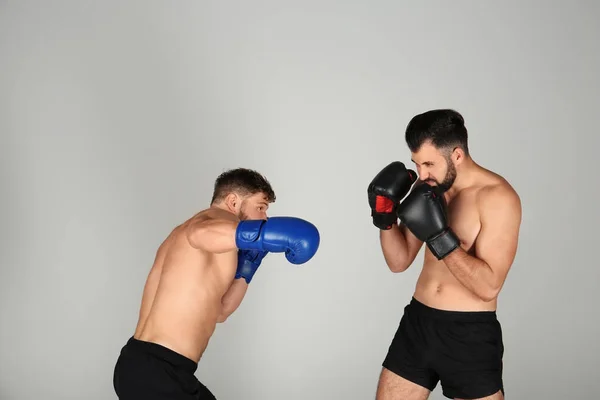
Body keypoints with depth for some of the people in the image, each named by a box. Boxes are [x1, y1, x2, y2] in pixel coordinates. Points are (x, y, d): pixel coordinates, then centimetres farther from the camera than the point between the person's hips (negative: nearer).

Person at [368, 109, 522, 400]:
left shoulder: (497, 197, -15)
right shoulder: (427, 188, 3)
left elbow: (489, 286, -20)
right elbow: (399, 262, 8)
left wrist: (438, 235, -26)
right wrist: (386, 218, -9)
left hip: (470, 333, -5)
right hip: (417, 323, 6)